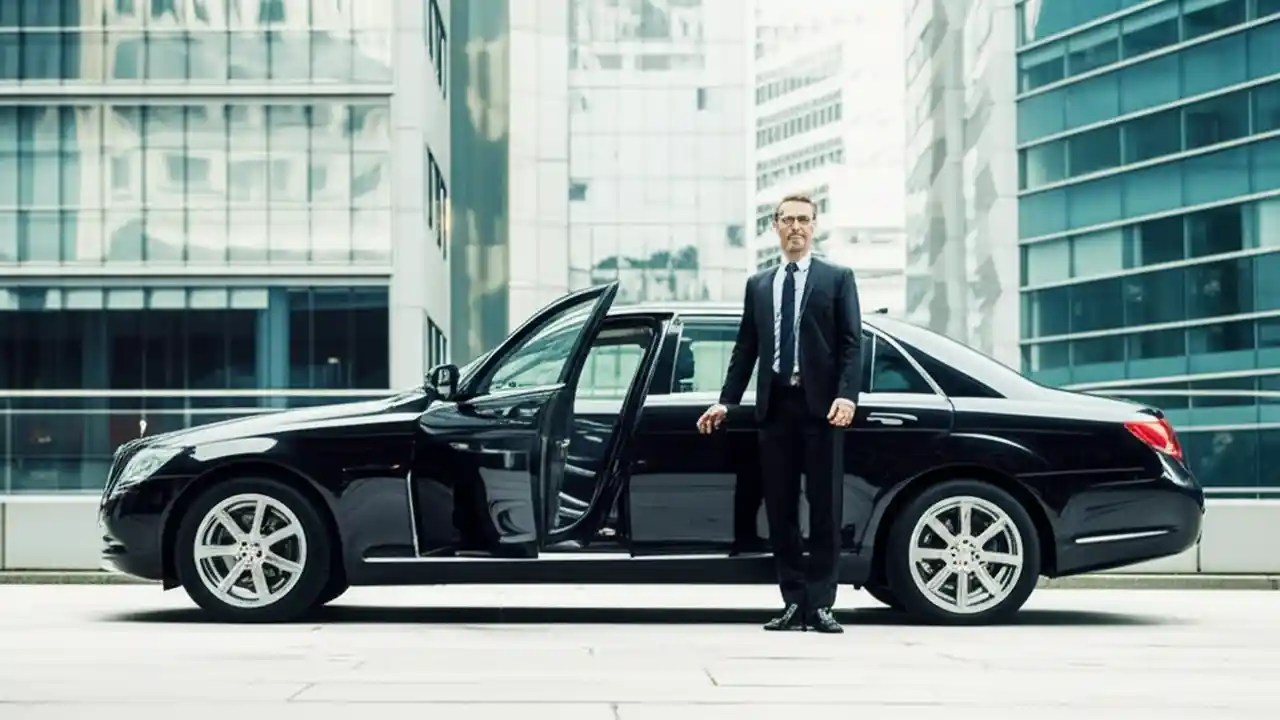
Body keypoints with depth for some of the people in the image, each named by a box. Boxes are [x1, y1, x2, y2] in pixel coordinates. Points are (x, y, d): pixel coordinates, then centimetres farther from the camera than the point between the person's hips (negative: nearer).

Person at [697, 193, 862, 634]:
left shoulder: (837, 279, 7)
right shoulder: (758, 285, 18)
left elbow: (851, 344, -1)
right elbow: (745, 348, 17)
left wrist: (847, 396, -15)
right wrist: (726, 401, 8)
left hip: (820, 405, -3)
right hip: (775, 405, 4)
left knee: (825, 508, -2)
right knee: (780, 509, 3)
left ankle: (820, 605, 1)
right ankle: (793, 604, 7)